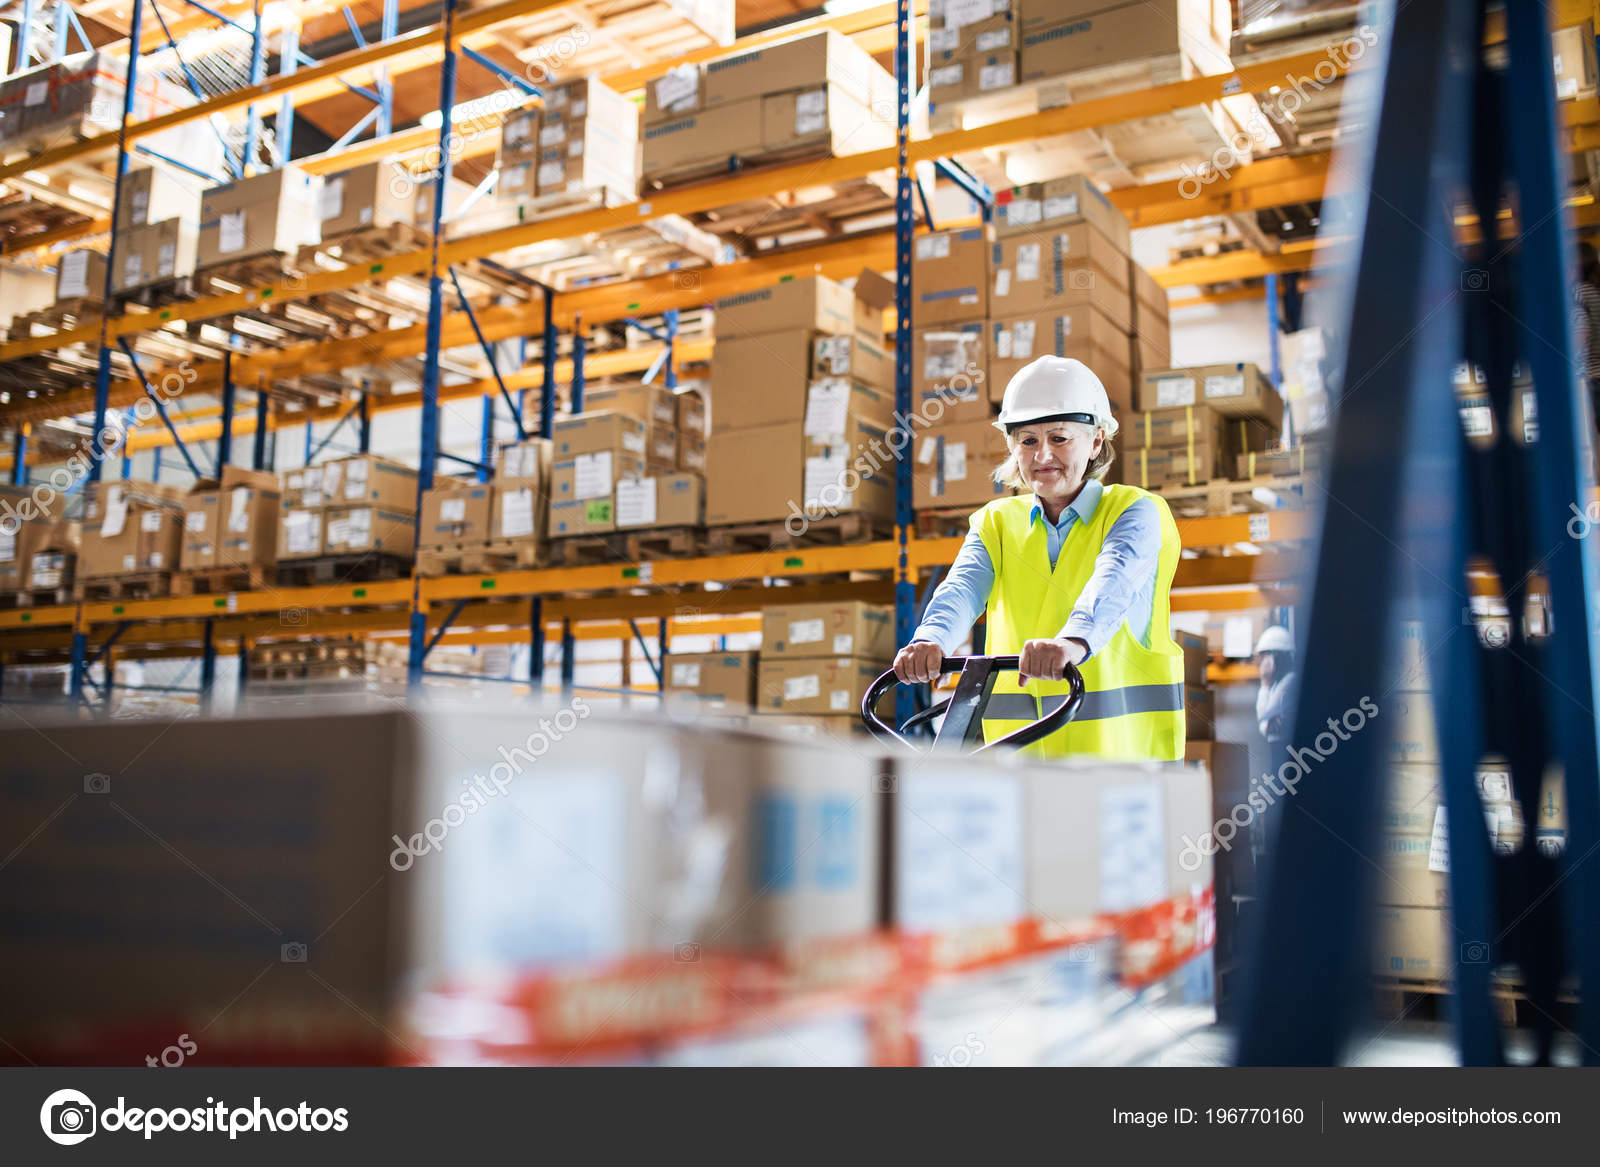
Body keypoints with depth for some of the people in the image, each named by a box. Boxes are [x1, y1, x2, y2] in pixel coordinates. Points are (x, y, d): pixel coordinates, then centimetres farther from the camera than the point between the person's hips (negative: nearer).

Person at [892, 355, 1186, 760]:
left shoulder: (1133, 511, 0)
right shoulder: (996, 522, 11)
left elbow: (1114, 582, -21)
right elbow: (962, 587, -9)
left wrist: (1074, 640, -43)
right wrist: (931, 638, -32)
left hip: (1122, 741, -2)